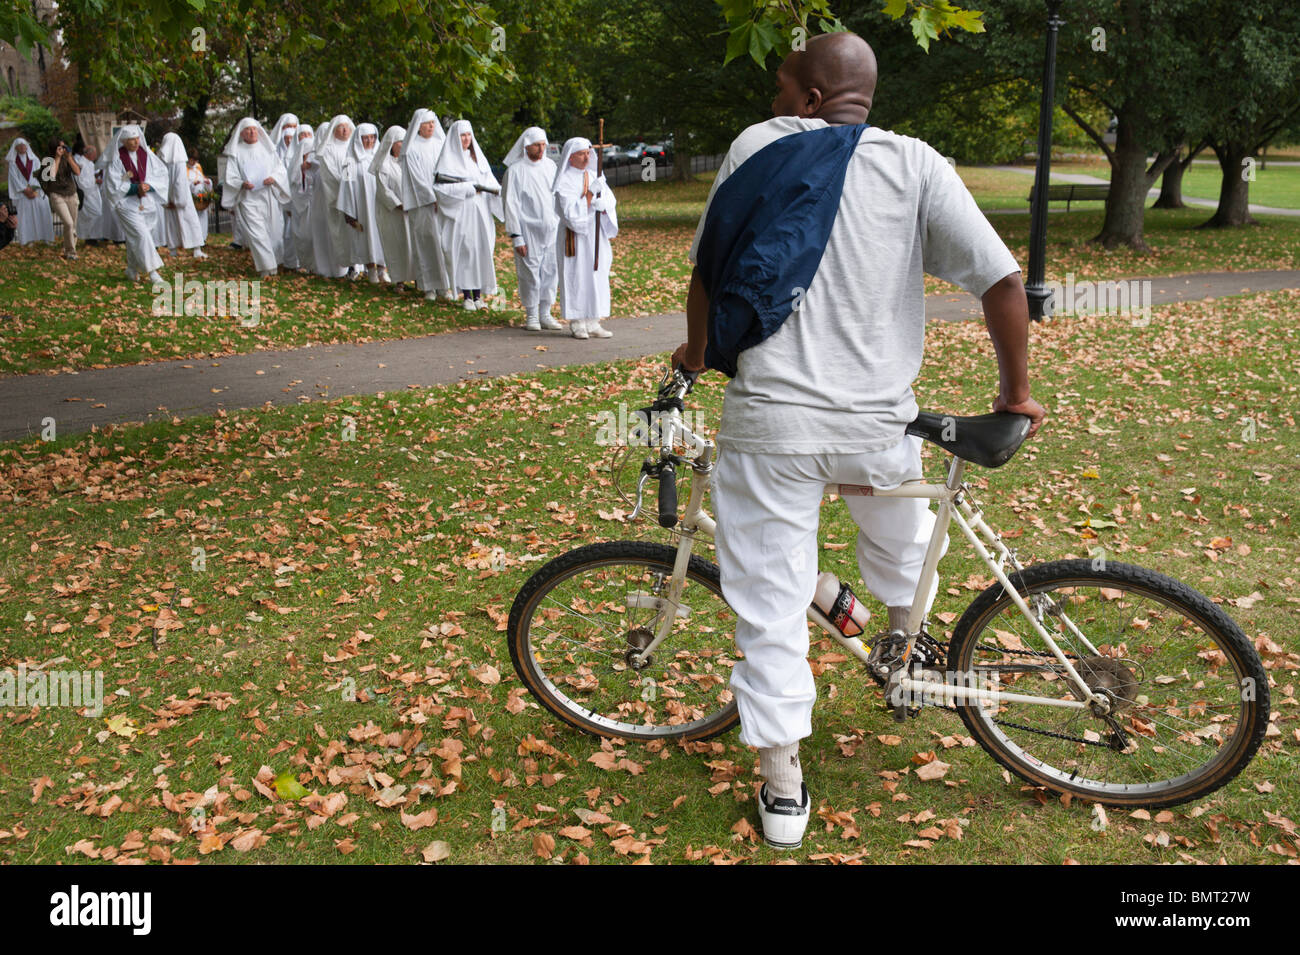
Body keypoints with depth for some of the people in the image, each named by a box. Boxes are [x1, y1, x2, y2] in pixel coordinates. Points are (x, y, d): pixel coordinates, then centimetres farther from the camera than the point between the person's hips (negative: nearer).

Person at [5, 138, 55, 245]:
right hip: (22, 193, -1)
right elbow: (15, 179, 0)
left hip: (37, 191, 1)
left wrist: (34, 189, -8)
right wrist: (25, 190, -11)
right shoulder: (13, 162, 5)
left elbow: (39, 175, 3)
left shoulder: (34, 159, 9)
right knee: (26, 215, -6)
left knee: (42, 214, -4)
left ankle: (45, 238, 0)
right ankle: (29, 239, -7)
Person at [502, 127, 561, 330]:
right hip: (528, 230, -5)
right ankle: (531, 315, 11)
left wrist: (561, 226, 13)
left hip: (551, 229, 5)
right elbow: (511, 205, -8)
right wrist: (516, 237, -12)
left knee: (550, 271, 6)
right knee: (530, 273, -1)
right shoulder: (516, 170, -7)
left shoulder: (550, 165, 8)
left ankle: (545, 314, 16)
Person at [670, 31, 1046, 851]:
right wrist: (1017, 392, 6)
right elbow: (1002, 278, -7)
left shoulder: (756, 148, 1)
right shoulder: (916, 165, -1)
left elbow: (706, 270, 8)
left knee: (770, 604, 8)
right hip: (877, 423, 1)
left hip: (769, 420, -1)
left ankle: (784, 790, 15)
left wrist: (696, 351, 26)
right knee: (902, 545, 31)